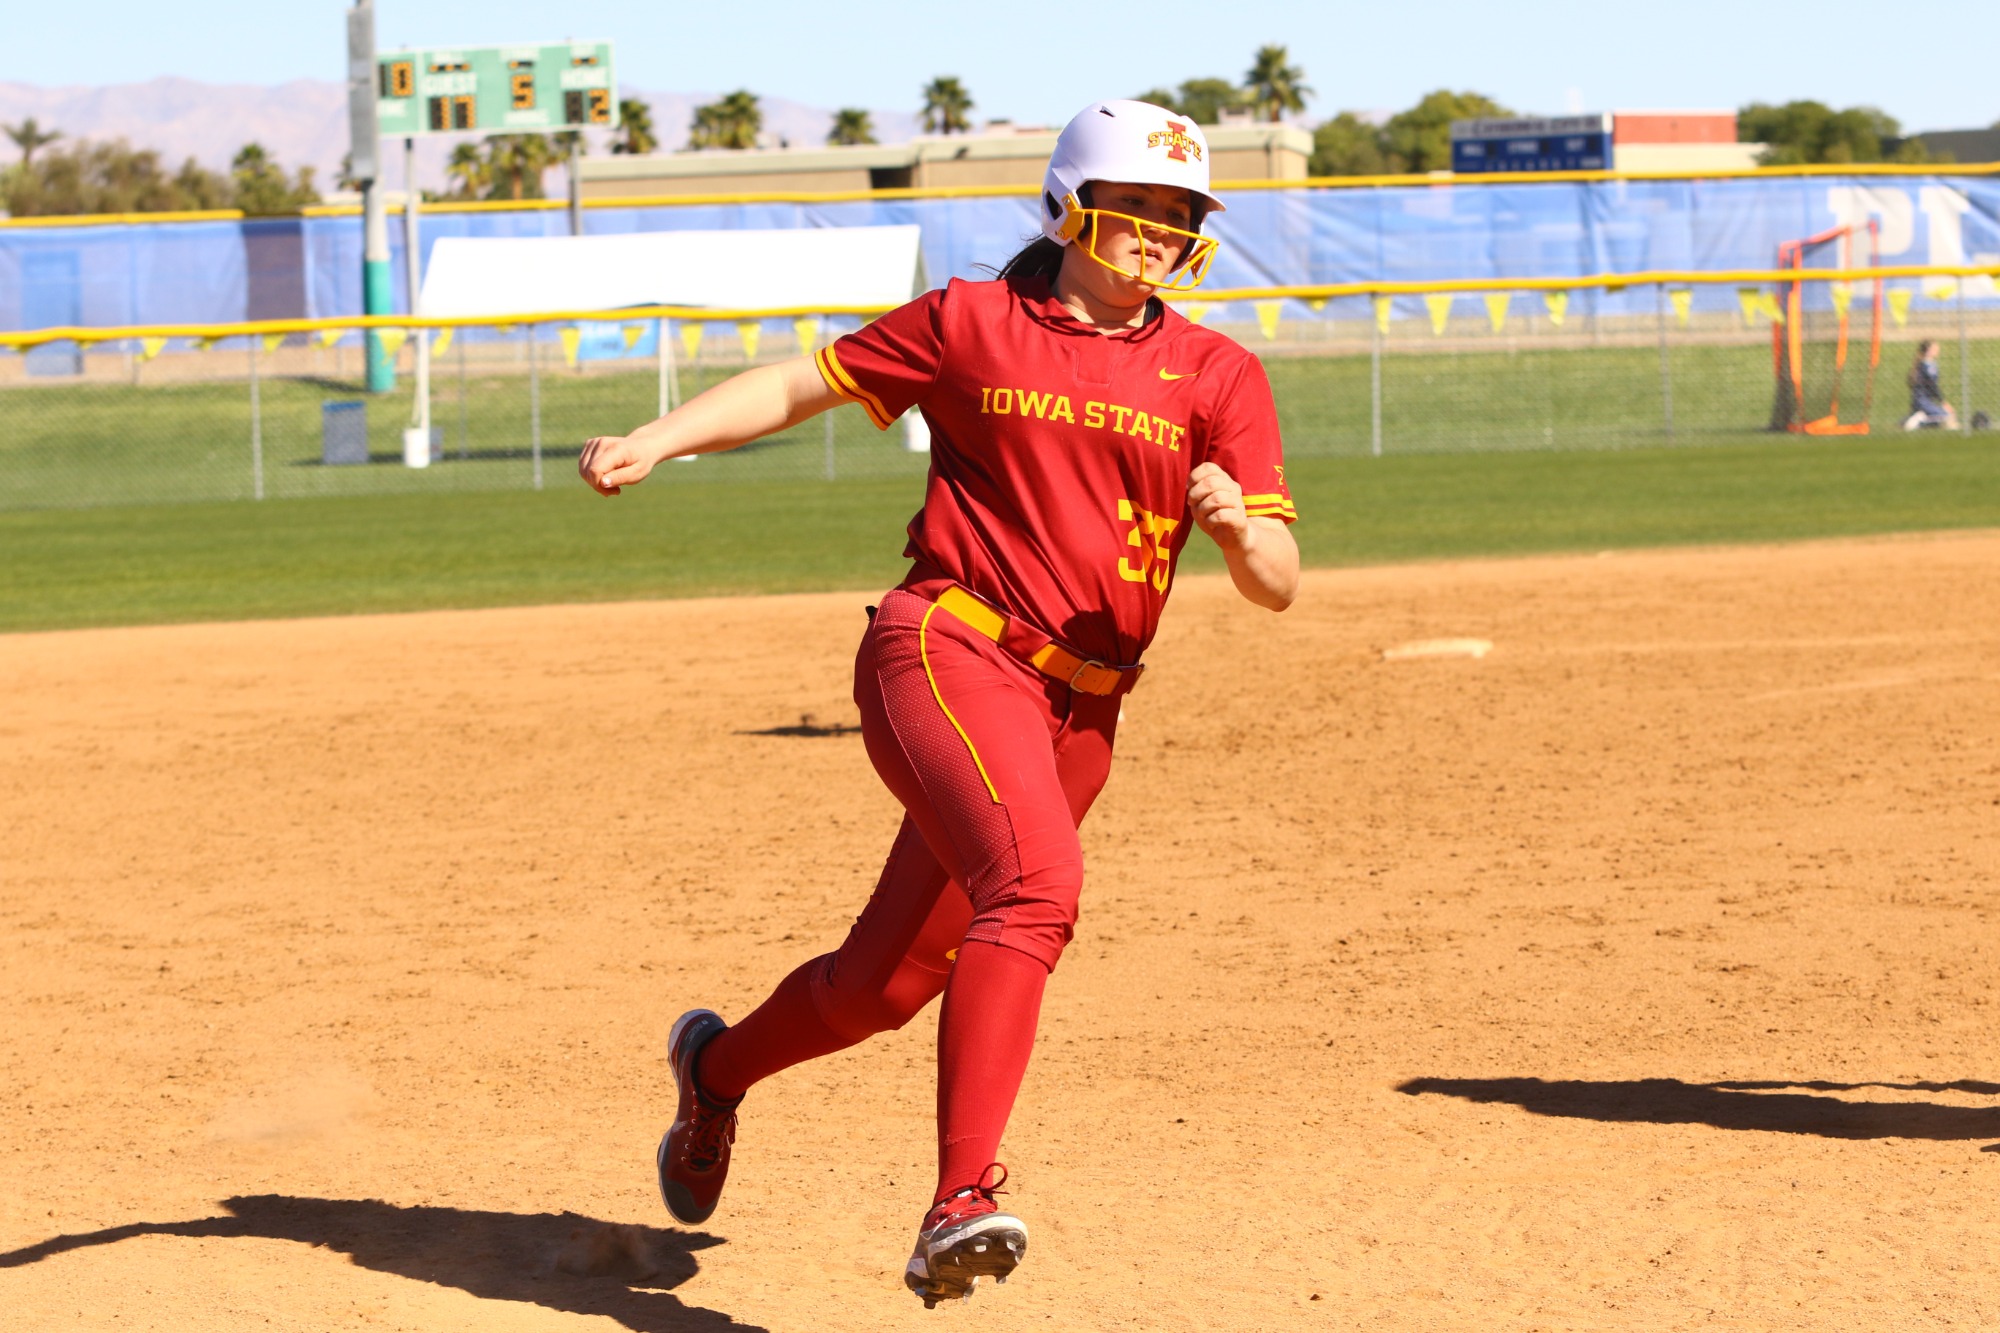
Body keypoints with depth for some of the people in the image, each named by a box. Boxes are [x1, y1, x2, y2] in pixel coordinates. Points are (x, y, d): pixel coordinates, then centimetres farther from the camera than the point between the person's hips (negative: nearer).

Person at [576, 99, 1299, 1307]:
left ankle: (720, 1068, 43)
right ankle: (962, 1204, -38)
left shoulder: (1217, 377, 9)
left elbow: (1279, 586, 3)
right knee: (1034, 878, -32)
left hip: (1079, 715, 4)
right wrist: (660, 439, -2)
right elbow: (799, 385, 12)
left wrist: (1237, 526, -19)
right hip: (946, 650, -4)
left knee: (891, 981, 11)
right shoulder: (971, 323, 7)